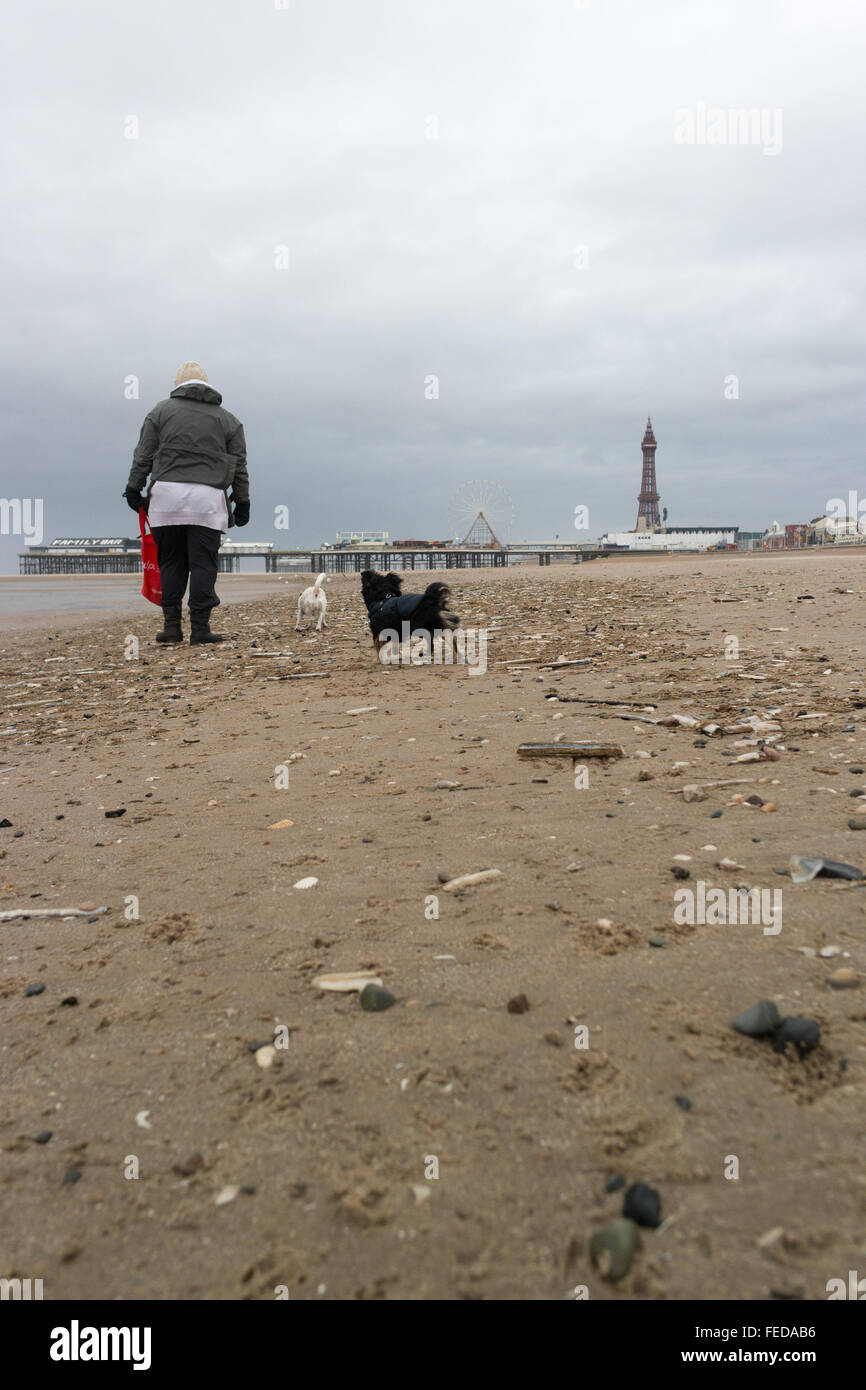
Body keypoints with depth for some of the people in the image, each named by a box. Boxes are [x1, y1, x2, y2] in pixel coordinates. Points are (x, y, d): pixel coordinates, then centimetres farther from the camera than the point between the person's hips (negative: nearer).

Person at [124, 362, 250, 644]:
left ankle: (171, 625, 8)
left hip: (166, 495, 1)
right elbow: (239, 466, 12)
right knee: (203, 564, 0)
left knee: (170, 562, 9)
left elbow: (143, 456, 9)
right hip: (207, 499, -1)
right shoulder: (227, 420, 14)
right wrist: (242, 503, 16)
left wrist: (134, 489, 15)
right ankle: (200, 627, -1)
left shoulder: (161, 411, 13)